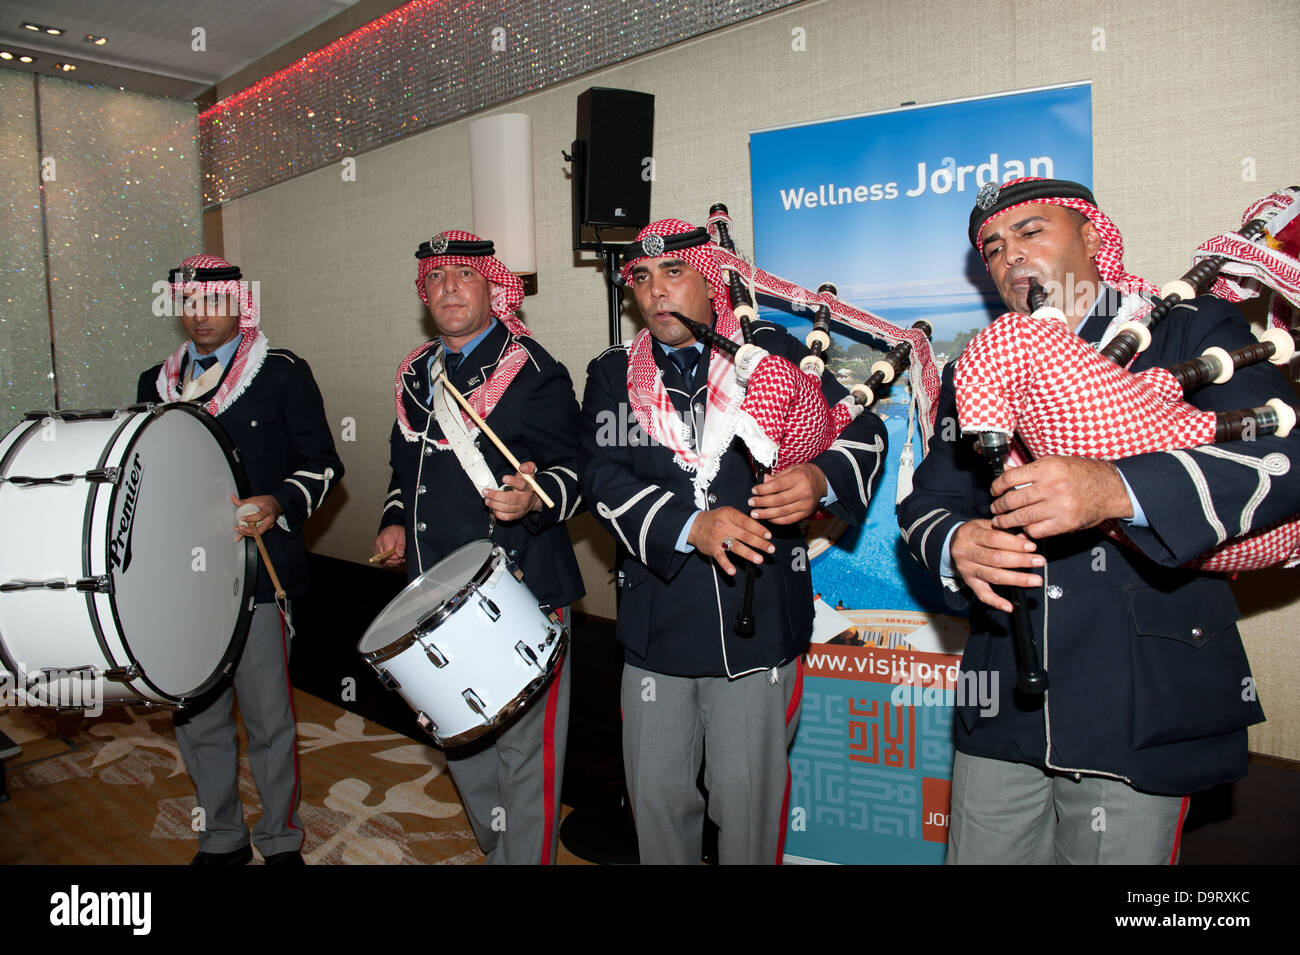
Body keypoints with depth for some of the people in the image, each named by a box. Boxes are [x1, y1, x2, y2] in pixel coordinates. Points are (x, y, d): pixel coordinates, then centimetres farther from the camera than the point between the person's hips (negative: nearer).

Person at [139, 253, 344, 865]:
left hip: (256, 576, -4)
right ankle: (221, 838, 33)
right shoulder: (156, 384, 14)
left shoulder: (283, 374, 0)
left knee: (268, 718, 4)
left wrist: (278, 504, -20)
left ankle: (282, 841, 24)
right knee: (195, 718, 13)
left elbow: (321, 465, -2)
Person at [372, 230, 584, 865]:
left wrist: (533, 498, -32)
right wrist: (397, 519, 9)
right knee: (460, 739, 20)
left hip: (519, 593, -7)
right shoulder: (415, 375, 14)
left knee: (525, 751, 0)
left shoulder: (535, 373, -7)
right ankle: (496, 848, 41)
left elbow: (575, 472, -12)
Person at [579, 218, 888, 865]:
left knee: (748, 800, 9)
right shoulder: (612, 376, 7)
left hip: (760, 619, -1)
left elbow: (862, 427, 1)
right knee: (655, 794, 14)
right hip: (658, 624, 2)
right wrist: (690, 526, -22)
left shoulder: (772, 350, 3)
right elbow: (603, 478, -6)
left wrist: (821, 480, -21)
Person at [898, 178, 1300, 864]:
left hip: (1141, 710, -3)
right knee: (981, 854, 11)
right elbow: (927, 502, 11)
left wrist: (1117, 492, -28)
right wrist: (955, 545, -14)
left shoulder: (1193, 332, 3)